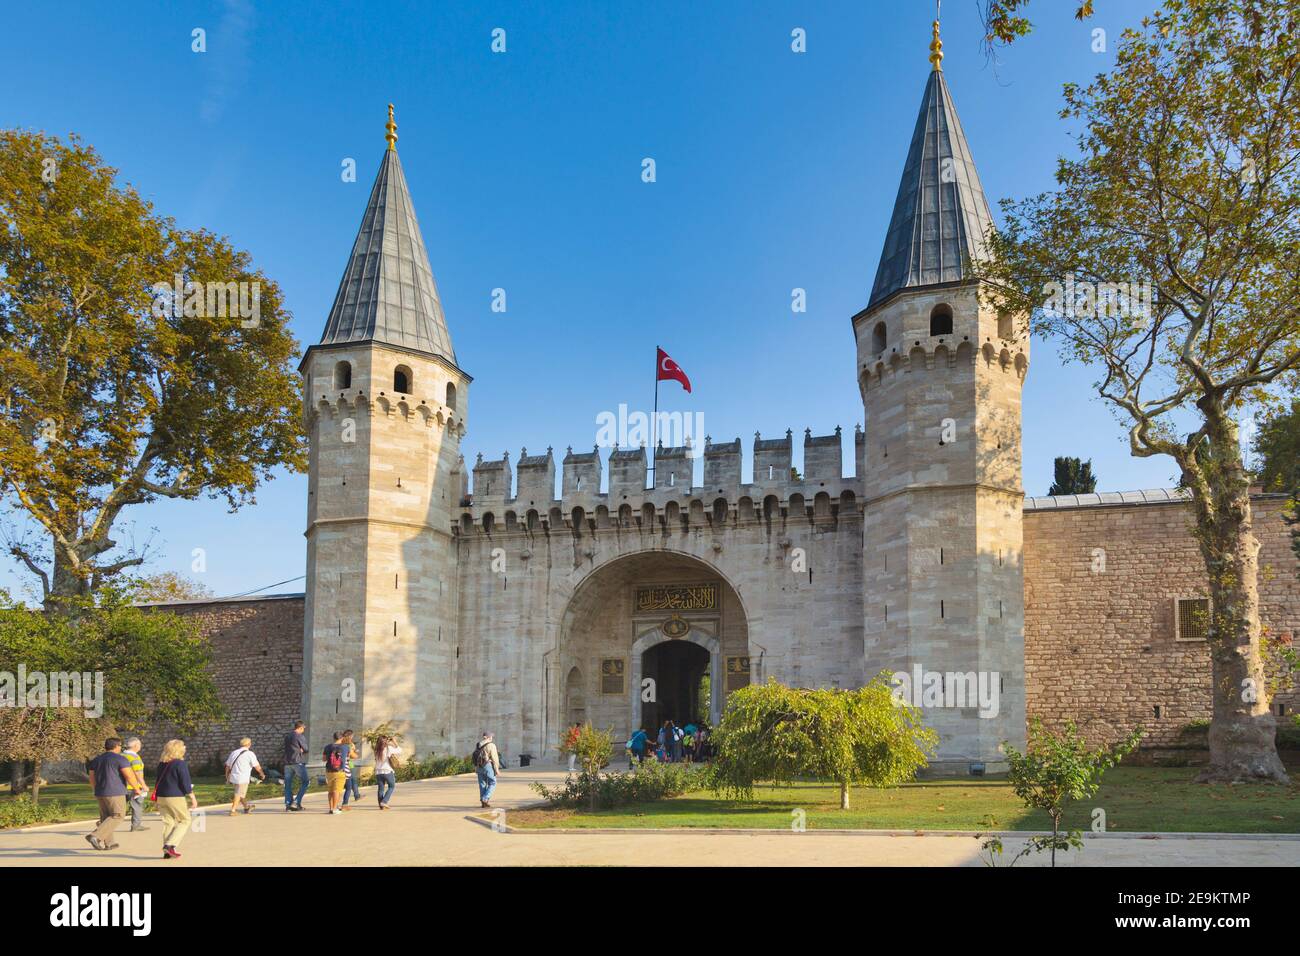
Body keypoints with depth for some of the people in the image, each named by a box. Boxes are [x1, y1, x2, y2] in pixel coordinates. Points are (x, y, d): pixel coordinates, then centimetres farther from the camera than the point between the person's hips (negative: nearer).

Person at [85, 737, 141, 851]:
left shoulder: (96, 760, 11)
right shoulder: (120, 759, -10)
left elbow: (92, 779, 15)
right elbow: (130, 777, -14)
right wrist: (137, 788, 1)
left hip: (100, 794, 7)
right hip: (115, 793, -7)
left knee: (106, 817, 15)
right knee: (117, 817, -2)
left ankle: (107, 843, 14)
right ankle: (95, 835, -15)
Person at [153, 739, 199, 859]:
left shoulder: (162, 764, 10)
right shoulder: (180, 764, -11)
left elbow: (157, 781, 18)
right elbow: (185, 783, -13)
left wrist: (157, 797, 27)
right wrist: (193, 798, -6)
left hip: (161, 797, 7)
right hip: (175, 797, -7)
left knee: (168, 822, 12)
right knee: (185, 821, 5)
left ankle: (167, 852, 10)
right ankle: (170, 845, -10)